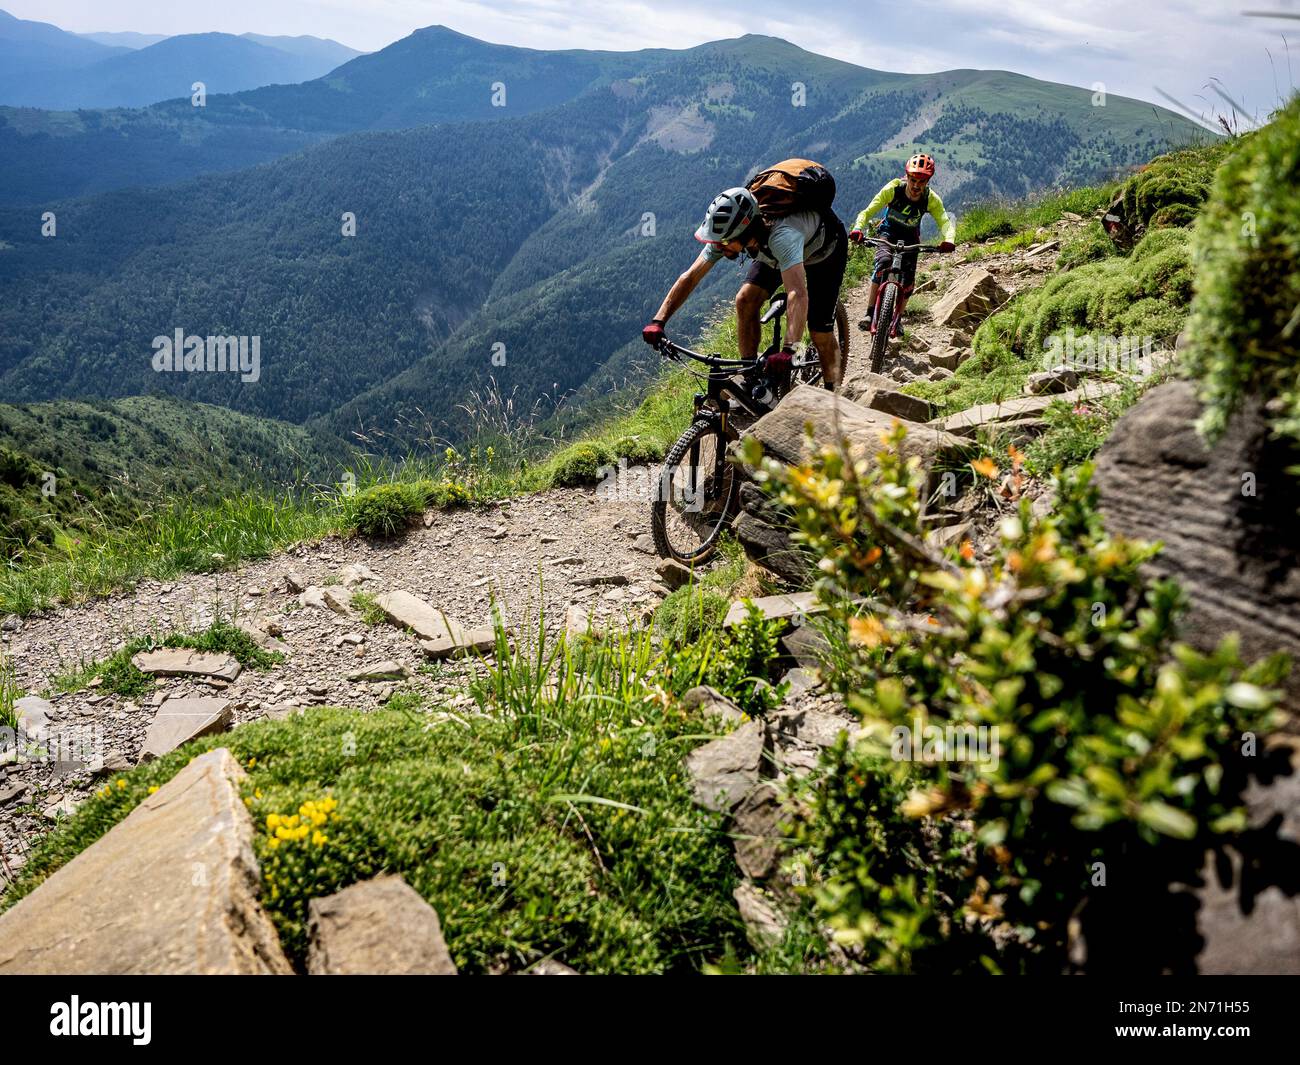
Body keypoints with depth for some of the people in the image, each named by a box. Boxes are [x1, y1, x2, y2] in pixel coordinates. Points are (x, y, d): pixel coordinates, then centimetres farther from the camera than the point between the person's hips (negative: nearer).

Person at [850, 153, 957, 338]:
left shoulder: (931, 199, -24)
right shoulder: (893, 189, -27)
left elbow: (945, 221, -31)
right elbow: (867, 212, -28)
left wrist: (948, 240, -54)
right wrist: (857, 229, -48)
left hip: (910, 239, 2)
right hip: (888, 233, -2)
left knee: (908, 281, -8)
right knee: (883, 262, -31)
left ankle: (897, 320, 17)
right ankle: (870, 314, -30)